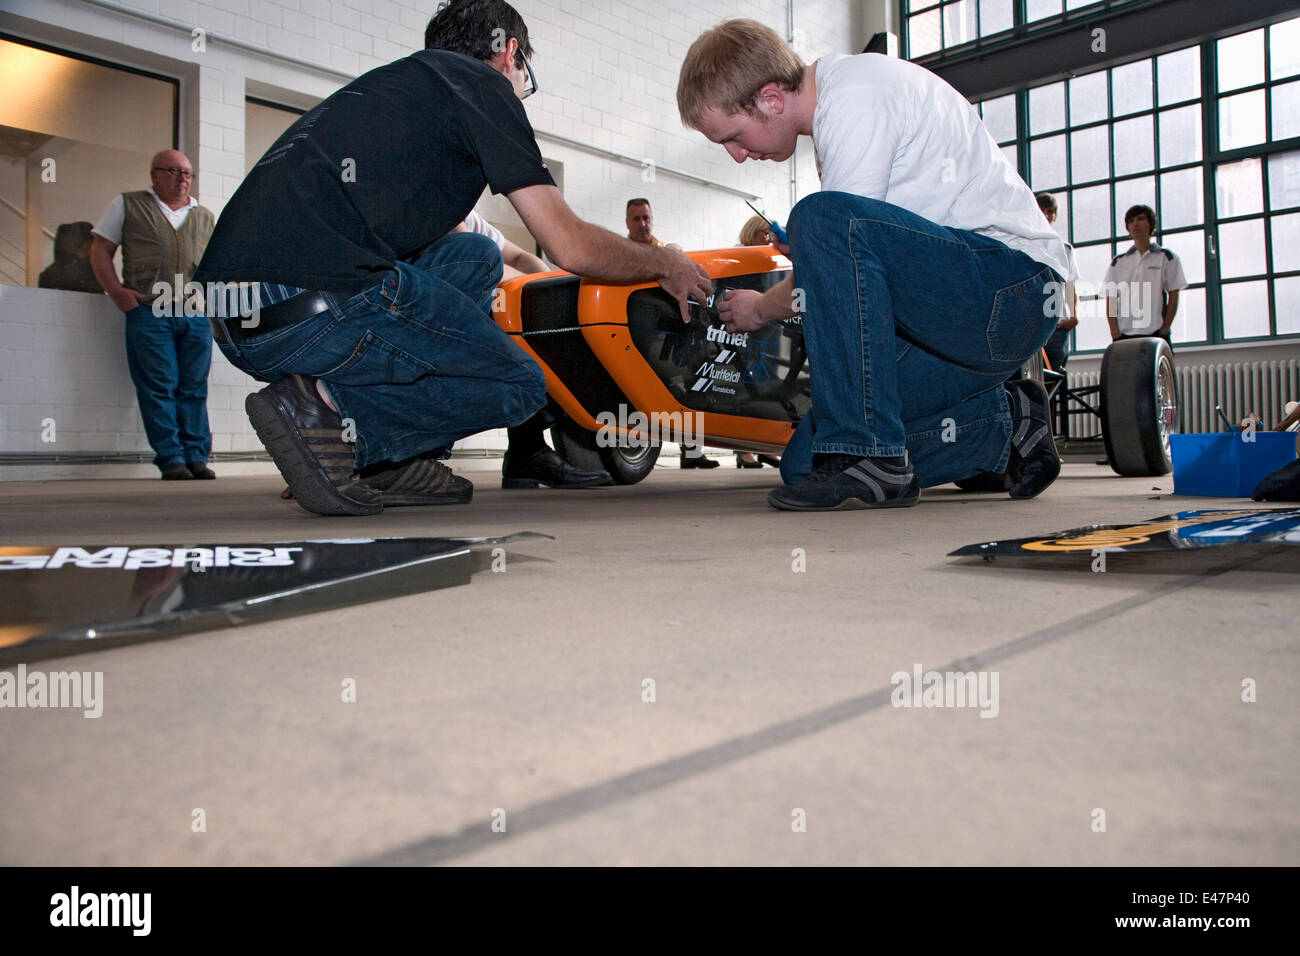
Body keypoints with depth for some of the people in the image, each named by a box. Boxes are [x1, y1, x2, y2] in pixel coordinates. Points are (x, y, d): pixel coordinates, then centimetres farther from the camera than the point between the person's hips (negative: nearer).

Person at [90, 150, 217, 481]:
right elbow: (100, 250, 10)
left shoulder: (205, 217, 21)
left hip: (196, 315, 3)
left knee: (194, 388, 1)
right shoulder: (127, 205, 13)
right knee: (159, 388, -7)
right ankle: (171, 458, -5)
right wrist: (116, 291, -5)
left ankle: (196, 457, 4)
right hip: (149, 312, -3)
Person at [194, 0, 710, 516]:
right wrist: (666, 264, 19)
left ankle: (394, 462, 13)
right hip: (318, 310, -9)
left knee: (476, 257, 22)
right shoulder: (480, 83, 6)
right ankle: (327, 410, -8)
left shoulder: (390, 84, 30)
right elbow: (571, 246, 2)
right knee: (521, 386, 8)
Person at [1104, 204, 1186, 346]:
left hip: (1155, 335, -1)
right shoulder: (1118, 262, 14)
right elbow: (1110, 301, 9)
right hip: (1124, 336, 1)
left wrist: (1164, 330, -4)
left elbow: (1173, 296, 6)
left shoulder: (1166, 257, 10)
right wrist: (1116, 334, -3)